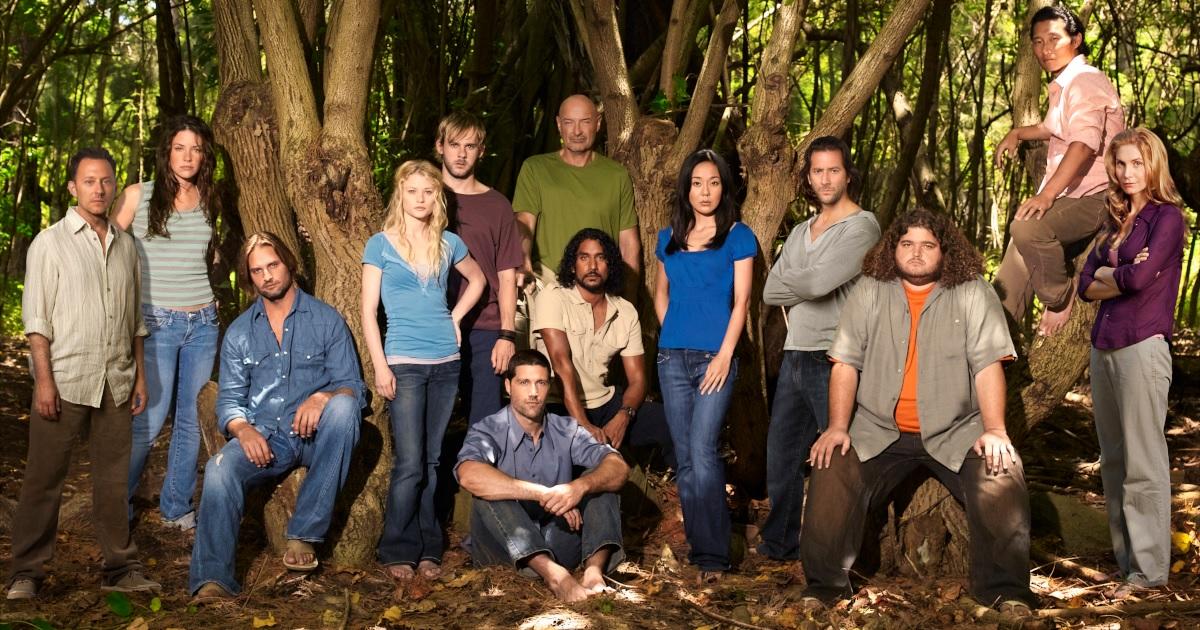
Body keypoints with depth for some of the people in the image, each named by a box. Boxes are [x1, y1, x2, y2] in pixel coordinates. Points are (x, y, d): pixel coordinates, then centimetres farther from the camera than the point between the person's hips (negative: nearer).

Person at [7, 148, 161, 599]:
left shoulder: (125, 245, 12)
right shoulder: (49, 243, -2)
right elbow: (36, 317, -6)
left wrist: (139, 374, 13)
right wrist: (44, 379, -13)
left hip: (115, 382, 4)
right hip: (65, 380, -4)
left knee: (114, 477, 8)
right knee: (44, 479, 0)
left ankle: (120, 567, 16)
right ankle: (26, 573, 8)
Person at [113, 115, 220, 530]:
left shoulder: (207, 201, 8)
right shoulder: (137, 197, -2)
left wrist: (205, 301, 14)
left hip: (202, 323, 4)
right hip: (156, 323, -4)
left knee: (192, 419, 7)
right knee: (150, 420, -5)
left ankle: (177, 508, 20)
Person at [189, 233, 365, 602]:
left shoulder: (326, 320, 8)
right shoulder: (239, 332, 16)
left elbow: (352, 386, 1)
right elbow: (229, 399, 11)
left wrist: (323, 397, -23)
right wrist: (242, 429, -13)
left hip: (317, 438, -1)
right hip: (264, 439, 1)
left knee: (342, 406, -34)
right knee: (220, 467, -30)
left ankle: (305, 533, -29)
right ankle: (213, 579, -34)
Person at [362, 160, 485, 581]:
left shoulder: (447, 243, 9)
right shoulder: (380, 245, 0)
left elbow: (477, 279, 27)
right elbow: (368, 312, -2)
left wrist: (456, 317, 11)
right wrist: (380, 368, -9)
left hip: (446, 362, 4)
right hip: (404, 364, -4)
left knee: (432, 461, 8)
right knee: (410, 464, -8)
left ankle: (428, 550, 15)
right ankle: (398, 552, 4)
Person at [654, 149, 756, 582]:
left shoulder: (737, 236, 2)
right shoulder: (669, 238, 14)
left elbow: (741, 300, -4)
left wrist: (725, 354, -12)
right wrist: (670, 331, 9)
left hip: (714, 356, -5)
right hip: (672, 358, 5)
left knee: (702, 451, -15)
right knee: (684, 458, 7)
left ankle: (713, 555, -10)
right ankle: (697, 545, 16)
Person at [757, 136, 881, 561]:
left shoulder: (862, 226, -8)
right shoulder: (800, 233, 17)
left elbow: (818, 281, -20)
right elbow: (770, 291, 6)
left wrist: (788, 282, 0)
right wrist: (805, 286, -10)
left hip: (835, 361, -8)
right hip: (795, 357, 8)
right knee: (781, 456, 15)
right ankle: (781, 544, 28)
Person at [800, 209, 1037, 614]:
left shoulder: (973, 295, 1)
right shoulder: (868, 293, 5)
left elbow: (988, 365, -6)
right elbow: (846, 364, 0)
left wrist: (995, 430, -17)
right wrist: (837, 427, -11)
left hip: (956, 432, -1)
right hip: (877, 431, 1)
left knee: (1002, 478, -24)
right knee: (832, 475, -21)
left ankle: (1005, 590, -8)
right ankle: (823, 586, -7)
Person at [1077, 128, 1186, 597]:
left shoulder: (1167, 217, -3)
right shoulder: (1115, 222, 17)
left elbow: (1142, 277, -16)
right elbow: (1086, 285, 9)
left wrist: (1107, 275, 2)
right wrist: (1121, 275, -7)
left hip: (1142, 347, -7)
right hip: (1103, 348, 7)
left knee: (1142, 462, -5)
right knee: (1113, 460, 10)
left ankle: (1150, 567, 1)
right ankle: (1123, 556, 18)